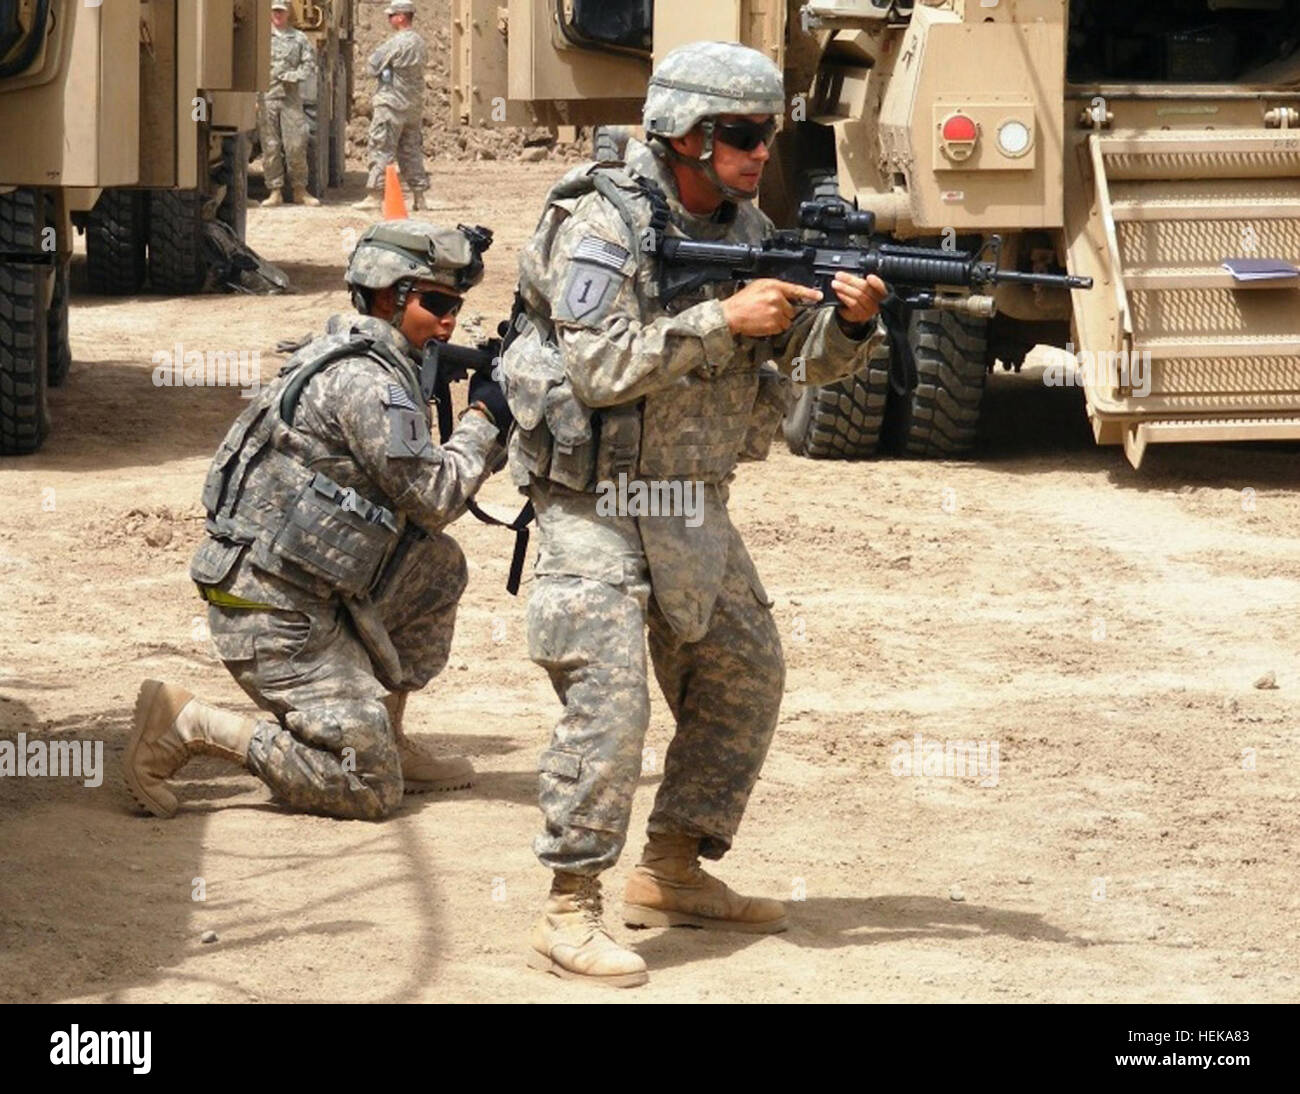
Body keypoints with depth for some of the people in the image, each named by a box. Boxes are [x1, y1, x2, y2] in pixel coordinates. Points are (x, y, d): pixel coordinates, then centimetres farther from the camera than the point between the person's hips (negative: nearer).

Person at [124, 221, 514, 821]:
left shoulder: (353, 355, 15)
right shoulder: (366, 381, -16)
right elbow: (434, 497, -12)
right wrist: (485, 418, 0)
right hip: (272, 614, -10)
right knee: (370, 791, -8)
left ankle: (384, 739, 20)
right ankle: (188, 726, -8)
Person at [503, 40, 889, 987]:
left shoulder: (744, 228, 6)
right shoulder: (601, 225, -16)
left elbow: (809, 358, 7)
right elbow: (600, 366, -26)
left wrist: (852, 319, -15)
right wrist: (726, 322, -28)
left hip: (693, 506, 8)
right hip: (596, 504, -8)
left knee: (745, 678, 12)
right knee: (608, 695, -17)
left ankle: (672, 873, 24)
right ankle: (570, 915, -15)